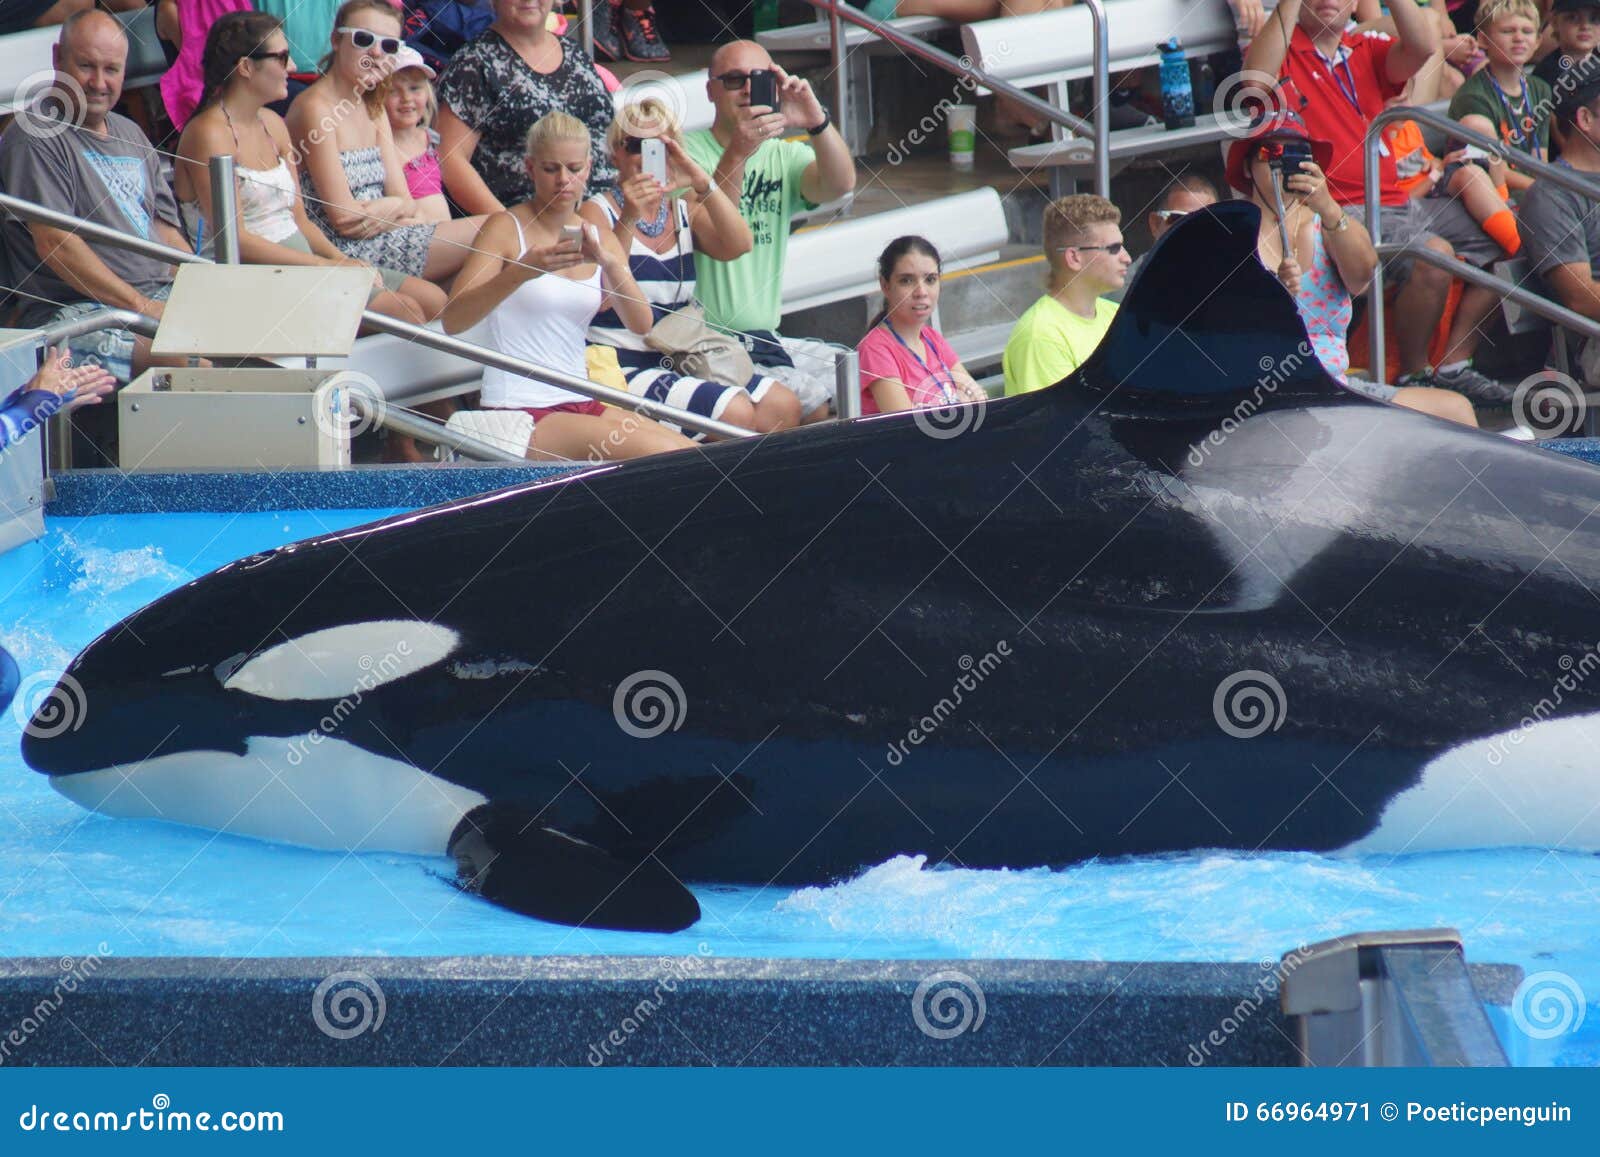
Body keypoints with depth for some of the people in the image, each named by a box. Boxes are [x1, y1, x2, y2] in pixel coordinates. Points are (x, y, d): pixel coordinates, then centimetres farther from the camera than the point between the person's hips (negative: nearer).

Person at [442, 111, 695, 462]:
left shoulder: (599, 239, 14)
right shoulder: (506, 228, -4)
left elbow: (641, 324, -2)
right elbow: (453, 321, -17)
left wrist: (608, 262, -19)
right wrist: (523, 272, -31)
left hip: (580, 404, 6)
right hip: (520, 413, -6)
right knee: (659, 453, -24)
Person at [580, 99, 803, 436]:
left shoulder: (686, 211, 14)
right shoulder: (598, 213, -3)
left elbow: (737, 246, -6)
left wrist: (702, 183, -17)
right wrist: (628, 220, -27)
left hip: (680, 366, 7)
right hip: (622, 369, -6)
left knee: (784, 407, -11)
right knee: (734, 412, -25)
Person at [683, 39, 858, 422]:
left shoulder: (785, 156, 11)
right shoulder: (688, 154, -6)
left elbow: (840, 185, -10)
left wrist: (817, 123, -29)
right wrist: (738, 152, -37)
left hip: (766, 337, 7)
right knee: (812, 403, -24)